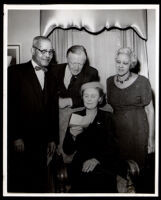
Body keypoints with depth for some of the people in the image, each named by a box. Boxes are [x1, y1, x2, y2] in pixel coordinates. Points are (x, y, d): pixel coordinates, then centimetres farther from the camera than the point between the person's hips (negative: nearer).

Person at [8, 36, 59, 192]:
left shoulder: (51, 78, 13)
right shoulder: (16, 72, -4)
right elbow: (9, 106, -9)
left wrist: (53, 138, 10)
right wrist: (15, 137, -12)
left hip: (41, 143, 5)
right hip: (19, 142, -4)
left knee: (40, 184, 8)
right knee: (18, 185, 6)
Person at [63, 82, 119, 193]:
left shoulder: (107, 117, 10)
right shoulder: (75, 116, 11)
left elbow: (112, 147, -1)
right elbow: (67, 150, 9)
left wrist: (97, 159, -20)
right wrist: (72, 136, -13)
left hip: (103, 162, 0)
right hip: (81, 162, 1)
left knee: (98, 177, -31)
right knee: (86, 177, -30)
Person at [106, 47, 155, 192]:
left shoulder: (142, 82, -7)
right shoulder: (110, 81, 5)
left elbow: (149, 110, -4)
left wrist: (151, 138, -7)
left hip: (138, 131, -3)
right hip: (116, 130, 3)